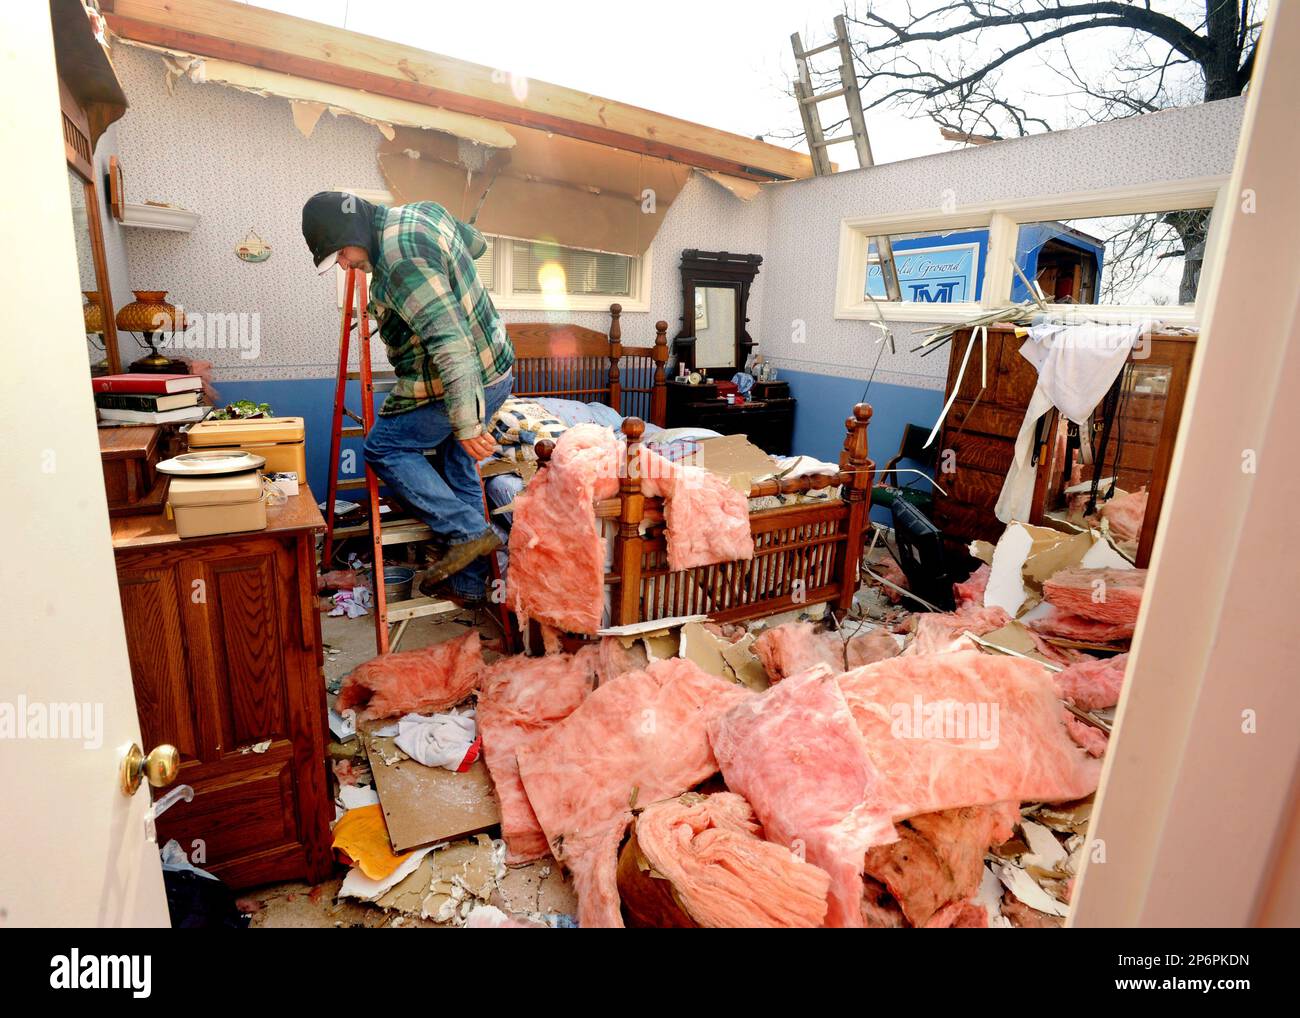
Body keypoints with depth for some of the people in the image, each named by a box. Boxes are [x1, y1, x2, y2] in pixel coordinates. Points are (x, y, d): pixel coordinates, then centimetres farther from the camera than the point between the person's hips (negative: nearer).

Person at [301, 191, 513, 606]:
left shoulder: (401, 260, -24)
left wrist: (466, 424, -32)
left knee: (383, 447, 6)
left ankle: (467, 530, -2)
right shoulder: (424, 211, 7)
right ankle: (467, 583, 24)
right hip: (495, 370, 10)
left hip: (457, 382, -10)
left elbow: (448, 340, -32)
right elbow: (476, 243, 26)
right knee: (456, 458, 18)